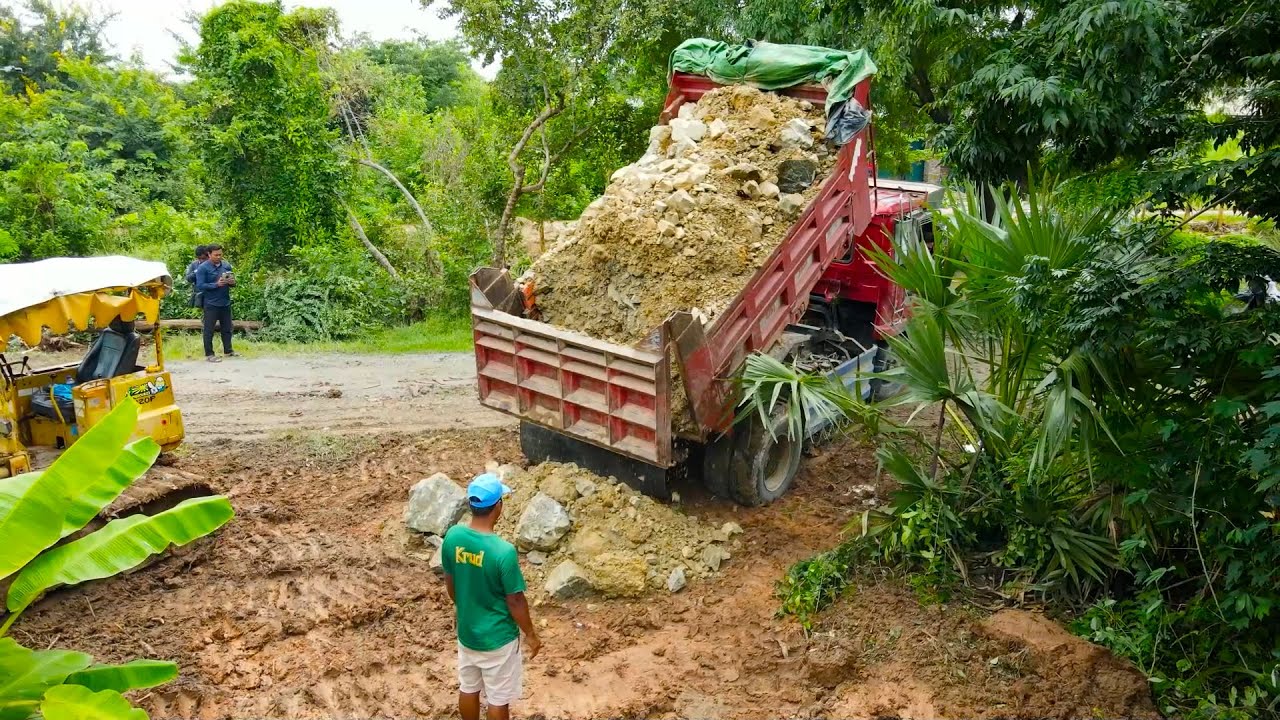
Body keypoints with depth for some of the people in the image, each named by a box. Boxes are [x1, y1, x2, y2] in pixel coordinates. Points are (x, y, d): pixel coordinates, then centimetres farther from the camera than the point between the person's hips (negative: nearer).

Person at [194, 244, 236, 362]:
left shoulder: (226, 265, 7)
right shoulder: (203, 268, -8)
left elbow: (232, 282, 16)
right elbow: (200, 286, -14)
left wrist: (232, 282, -8)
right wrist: (216, 284, -24)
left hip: (225, 303, 5)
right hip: (211, 304, -5)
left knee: (227, 328, 13)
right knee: (209, 330, 1)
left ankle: (228, 350, 24)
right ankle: (209, 354, 5)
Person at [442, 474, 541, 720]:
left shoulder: (452, 537, -13)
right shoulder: (503, 551, -30)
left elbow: (449, 583, 2)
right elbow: (515, 601, -20)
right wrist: (531, 635, -4)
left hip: (466, 631, 6)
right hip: (497, 638, -6)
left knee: (468, 688, 25)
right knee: (498, 698, 14)